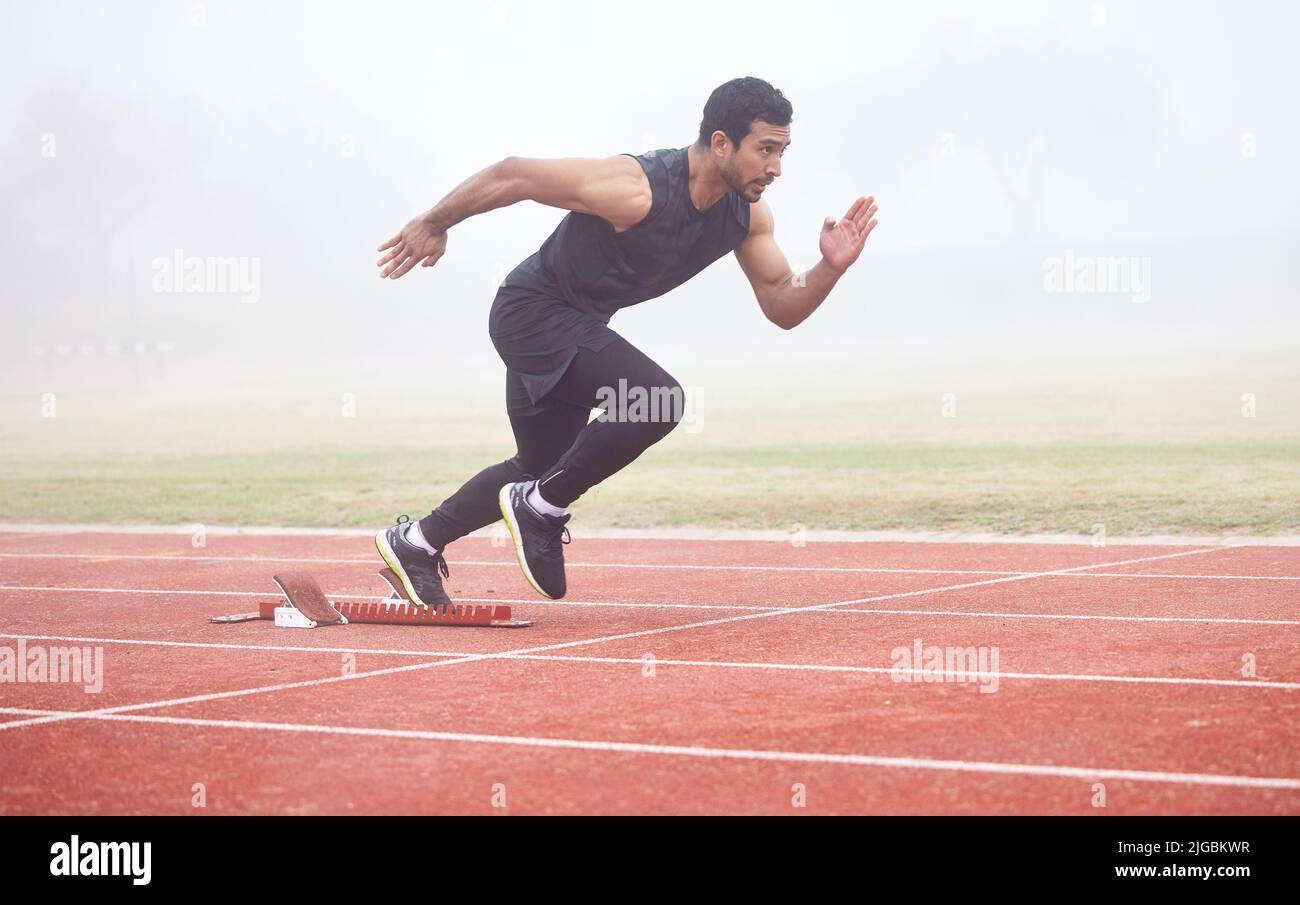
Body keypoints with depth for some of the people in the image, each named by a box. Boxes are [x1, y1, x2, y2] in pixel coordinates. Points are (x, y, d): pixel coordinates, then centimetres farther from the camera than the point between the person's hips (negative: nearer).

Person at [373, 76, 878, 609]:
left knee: (540, 469, 19)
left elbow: (782, 308, 0)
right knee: (657, 400, -26)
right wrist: (434, 224, -10)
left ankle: (414, 544, 35)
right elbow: (512, 175, -21)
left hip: (576, 325, 9)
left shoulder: (747, 215, -7)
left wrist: (831, 267, -20)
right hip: (532, 311, -9)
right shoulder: (635, 189, -30)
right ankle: (543, 510, -8)